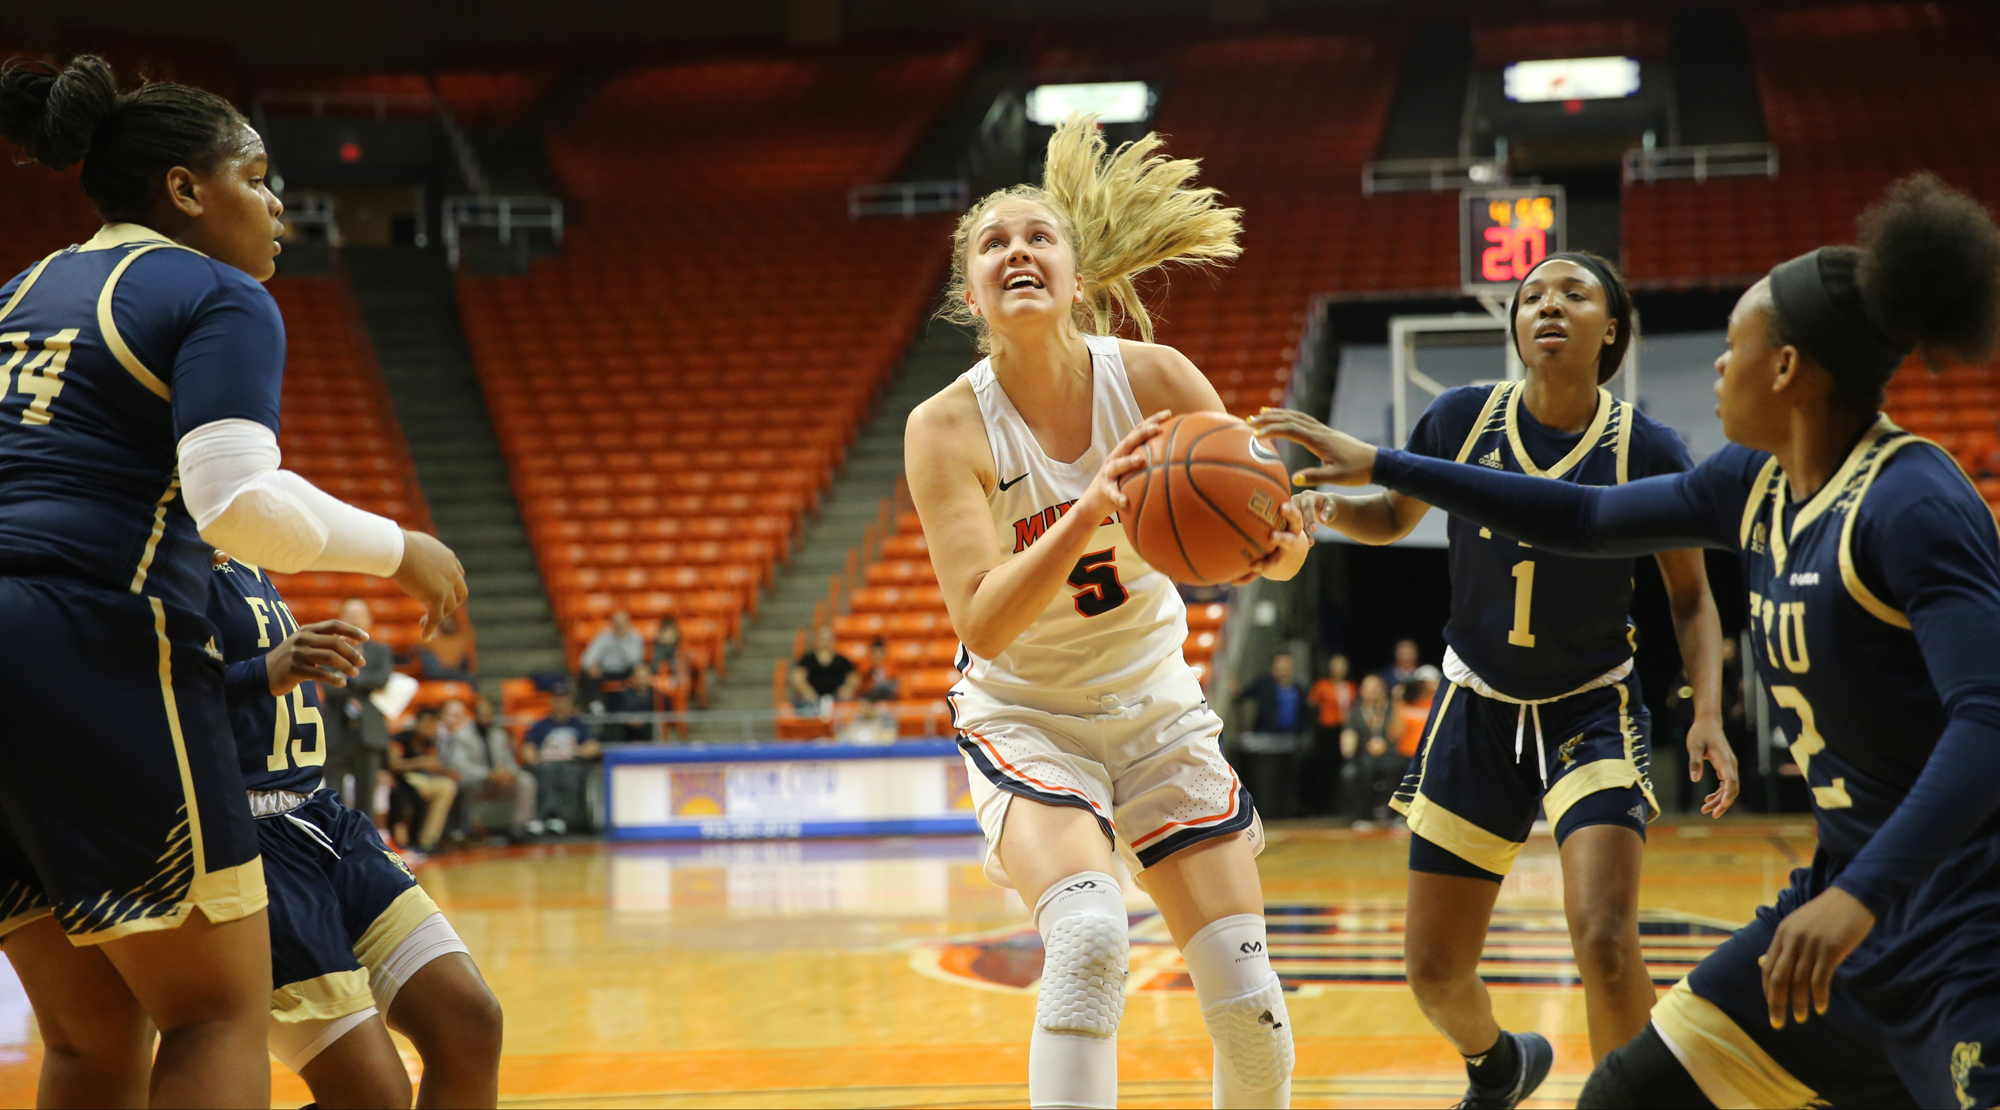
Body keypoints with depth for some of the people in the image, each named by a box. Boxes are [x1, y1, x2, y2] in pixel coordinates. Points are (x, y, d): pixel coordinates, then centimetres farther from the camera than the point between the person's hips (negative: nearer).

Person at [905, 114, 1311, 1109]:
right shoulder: (947, 427, -17)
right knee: (1089, 932, -31)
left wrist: (1275, 540, -32)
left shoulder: (1155, 380, -12)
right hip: (1024, 717, -3)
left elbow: (1280, 543, -7)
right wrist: (1088, 515, -41)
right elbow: (981, 623, -28)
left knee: (1245, 995, -3)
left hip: (1155, 704, 3)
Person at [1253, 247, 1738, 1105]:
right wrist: (1324, 500, -14)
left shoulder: (1648, 451, -14)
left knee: (1605, 941, -25)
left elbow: (1690, 597, -1)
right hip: (1476, 713, 3)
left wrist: (1708, 714, -15)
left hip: (1592, 713, -3)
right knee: (1434, 968, 8)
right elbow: (1392, 519, 9)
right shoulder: (1463, 419, -9)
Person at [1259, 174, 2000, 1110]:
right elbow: (1588, 520, 21)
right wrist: (1381, 466, 22)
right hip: (1854, 892, 9)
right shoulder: (1757, 482, 7)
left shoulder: (1912, 503, -19)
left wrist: (1862, 891, -38)